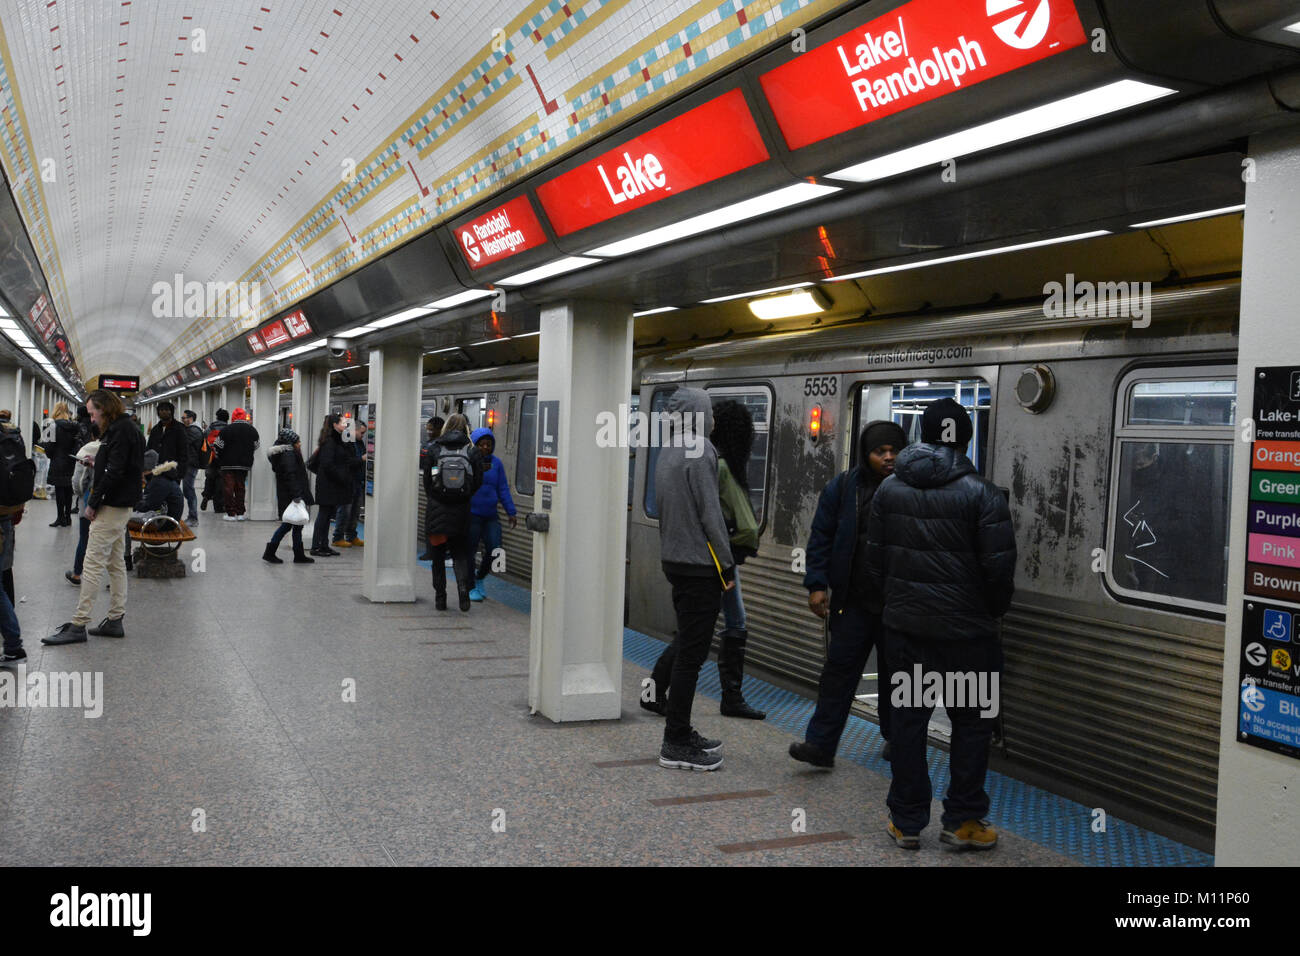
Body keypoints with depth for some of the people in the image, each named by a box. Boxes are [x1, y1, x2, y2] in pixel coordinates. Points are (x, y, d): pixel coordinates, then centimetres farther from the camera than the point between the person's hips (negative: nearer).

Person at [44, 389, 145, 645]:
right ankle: (115, 621, 18)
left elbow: (114, 472, -22)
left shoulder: (120, 431, -16)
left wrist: (93, 503, -15)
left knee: (92, 565, -8)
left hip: (111, 508, -11)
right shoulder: (126, 428, 16)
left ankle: (78, 625, -6)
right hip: (121, 506, 11)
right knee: (116, 564, 12)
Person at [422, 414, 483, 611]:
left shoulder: (435, 449, -1)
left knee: (438, 554, 11)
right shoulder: (472, 451, -2)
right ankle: (463, 586, -13)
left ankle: (440, 597, 12)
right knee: (460, 552, 11)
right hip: (461, 510, 0)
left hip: (436, 509, 0)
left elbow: (426, 479, 1)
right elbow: (478, 482, -1)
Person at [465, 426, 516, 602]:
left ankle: (480, 579, 24)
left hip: (490, 515, 4)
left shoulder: (497, 463, 8)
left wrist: (512, 512, 6)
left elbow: (503, 489, 10)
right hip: (471, 514, -4)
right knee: (470, 551, 0)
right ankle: (471, 588, 15)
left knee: (494, 550, -2)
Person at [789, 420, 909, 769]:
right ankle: (820, 744, 0)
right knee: (839, 668, -2)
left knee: (894, 672, 12)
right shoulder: (843, 487, 2)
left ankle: (894, 737, 30)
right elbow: (821, 539, 4)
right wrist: (817, 585, -5)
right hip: (854, 600, 0)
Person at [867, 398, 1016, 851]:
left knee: (908, 717, 11)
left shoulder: (889, 488, 3)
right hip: (966, 628, -4)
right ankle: (962, 819, 15)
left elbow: (875, 558, 8)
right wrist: (994, 610, 8)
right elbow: (999, 568, -11)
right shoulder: (981, 493, -11)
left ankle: (907, 821, 17)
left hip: (903, 622, 4)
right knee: (972, 720, 10)